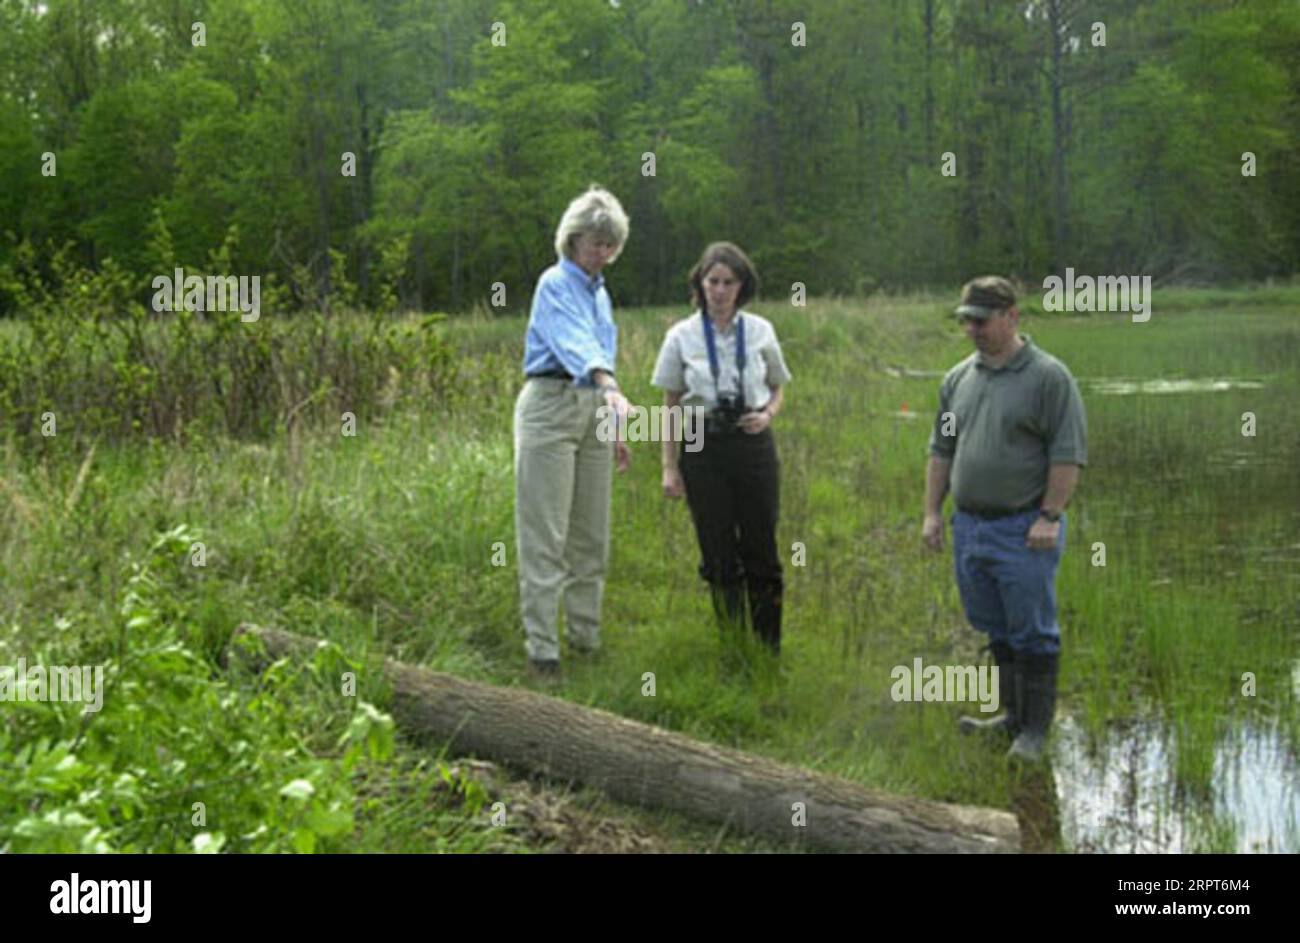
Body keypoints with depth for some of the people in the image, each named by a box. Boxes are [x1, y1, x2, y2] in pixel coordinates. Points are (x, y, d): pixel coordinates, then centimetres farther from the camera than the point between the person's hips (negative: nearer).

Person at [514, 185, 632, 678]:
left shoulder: (600, 291, 18)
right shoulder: (555, 284, -8)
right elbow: (574, 342, -27)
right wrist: (609, 386, -45)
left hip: (593, 412, 8)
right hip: (551, 406, -8)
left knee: (591, 533, 12)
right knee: (546, 535, -6)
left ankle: (587, 638, 22)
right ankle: (541, 648, -3)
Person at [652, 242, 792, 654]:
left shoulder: (761, 331, 4)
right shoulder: (682, 335, 1)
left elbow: (777, 390, 14)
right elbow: (670, 406, 4)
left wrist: (767, 415, -8)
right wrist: (669, 466, -1)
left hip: (753, 446, 1)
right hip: (703, 448, 0)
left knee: (761, 548, 1)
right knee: (717, 553, 4)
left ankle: (770, 648, 14)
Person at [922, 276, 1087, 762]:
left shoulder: (1048, 376, -7)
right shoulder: (958, 378, 12)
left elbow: (1068, 454, -11)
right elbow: (941, 449, 17)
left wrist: (1049, 517, -16)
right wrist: (932, 511, 11)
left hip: (1023, 529, -6)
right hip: (969, 525, 6)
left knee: (1031, 633, -1)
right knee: (996, 630, 14)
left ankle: (1034, 730, 7)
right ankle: (1013, 714, 26)